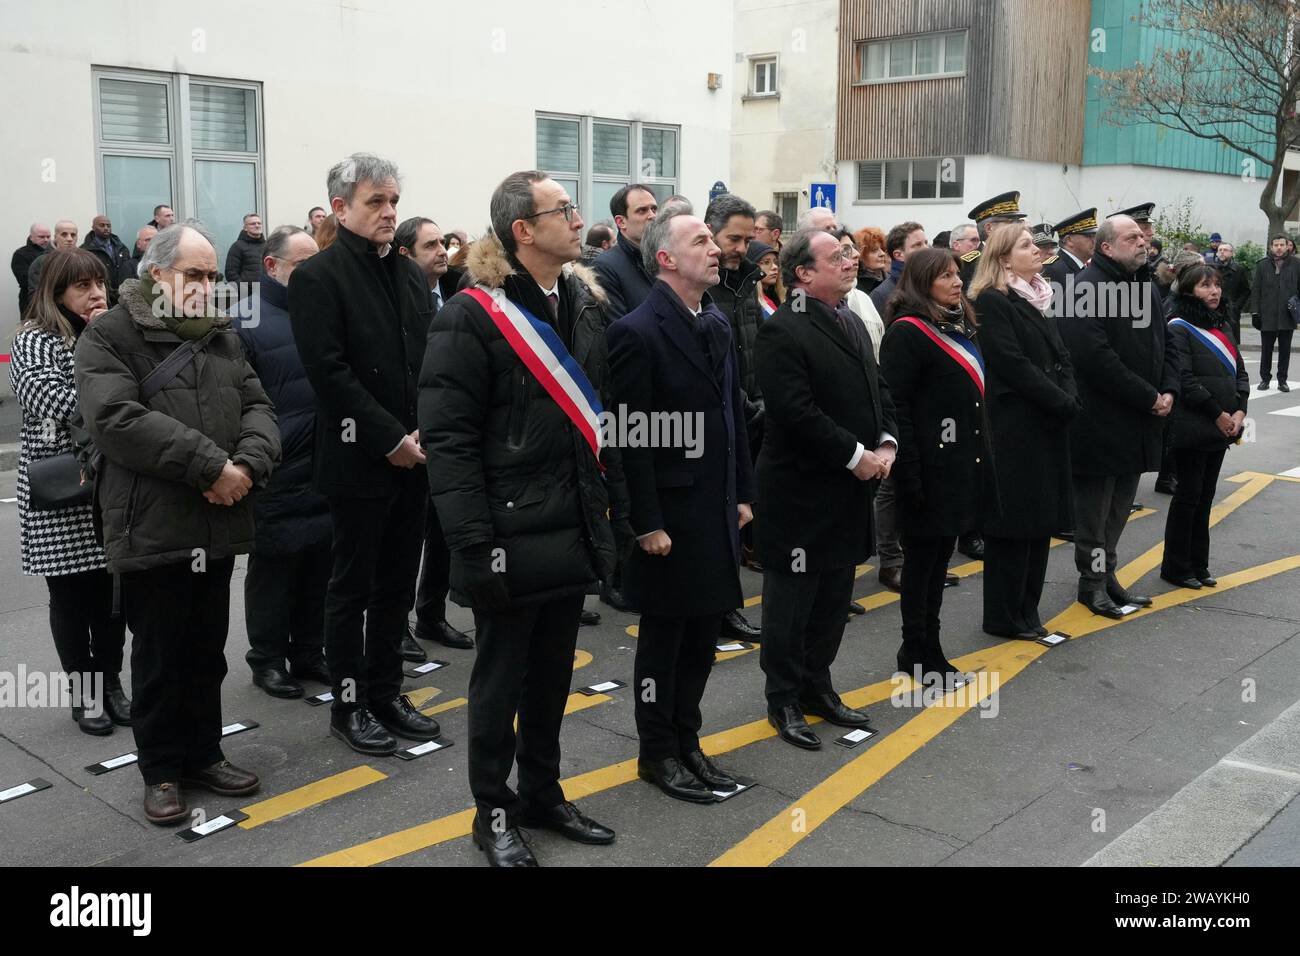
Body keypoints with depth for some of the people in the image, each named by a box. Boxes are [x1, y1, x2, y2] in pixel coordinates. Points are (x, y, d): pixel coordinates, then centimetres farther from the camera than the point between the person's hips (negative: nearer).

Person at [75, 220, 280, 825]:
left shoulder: (223, 337, 14)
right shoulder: (110, 335, -6)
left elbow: (257, 408, 7)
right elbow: (116, 419, -20)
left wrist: (247, 463, -15)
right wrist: (210, 465, -22)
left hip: (218, 526, 5)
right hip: (151, 530, -5)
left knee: (207, 653, 16)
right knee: (159, 658, 7)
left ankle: (203, 754, 30)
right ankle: (161, 770, 21)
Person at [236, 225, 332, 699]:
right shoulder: (247, 318, -8)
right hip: (277, 477, -5)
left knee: (319, 568, 13)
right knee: (273, 570, 7)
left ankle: (309, 653, 27)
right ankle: (268, 658, 21)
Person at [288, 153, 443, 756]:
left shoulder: (411, 274, 12)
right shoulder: (318, 277, -9)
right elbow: (330, 372, -16)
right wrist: (391, 440, -17)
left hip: (412, 456, 6)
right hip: (359, 459, -6)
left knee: (397, 585, 14)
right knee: (353, 588, 5)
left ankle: (386, 693, 26)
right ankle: (349, 704, 18)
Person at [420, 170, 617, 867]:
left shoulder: (583, 305, 9)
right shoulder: (472, 317, -13)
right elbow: (447, 437, -16)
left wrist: (607, 513, 11)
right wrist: (474, 543, -21)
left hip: (573, 534, 7)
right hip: (510, 539, -6)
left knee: (552, 675, 18)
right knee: (501, 680, 9)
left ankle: (542, 795, 36)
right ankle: (493, 813, 26)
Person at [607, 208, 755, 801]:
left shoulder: (717, 324, 9)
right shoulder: (638, 332, -15)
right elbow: (632, 437, -17)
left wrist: (743, 494, 12)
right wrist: (647, 523, -17)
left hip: (717, 510, 7)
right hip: (669, 515, -7)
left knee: (702, 633, 15)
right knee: (663, 636, 7)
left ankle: (686, 742, 31)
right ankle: (657, 753, 23)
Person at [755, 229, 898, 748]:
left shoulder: (852, 322, 13)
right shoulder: (782, 331, -16)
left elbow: (879, 389, 17)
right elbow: (796, 411, -23)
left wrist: (886, 442, 0)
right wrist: (855, 455, -19)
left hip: (850, 488, 9)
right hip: (802, 487, -9)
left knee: (834, 595, 17)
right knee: (793, 597, 4)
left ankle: (816, 686, 32)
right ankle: (783, 699, 17)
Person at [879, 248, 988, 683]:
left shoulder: (959, 328, 15)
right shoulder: (907, 333, -12)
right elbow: (894, 406, -18)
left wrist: (979, 458, 14)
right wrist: (908, 475, -22)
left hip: (963, 464, 8)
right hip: (931, 468, -8)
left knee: (939, 557, 15)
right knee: (922, 557, 3)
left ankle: (929, 647, 25)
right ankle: (916, 652, 16)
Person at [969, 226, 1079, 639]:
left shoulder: (1039, 298, 16)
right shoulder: (991, 302, -11)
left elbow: (1060, 357, 12)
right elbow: (1014, 365, -18)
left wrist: (1070, 399, -5)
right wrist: (1062, 402, -15)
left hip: (1049, 427, 8)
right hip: (1014, 428, -8)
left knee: (1041, 520, 11)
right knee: (1014, 522, -2)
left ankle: (1026, 611, 21)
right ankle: (1004, 617, 9)